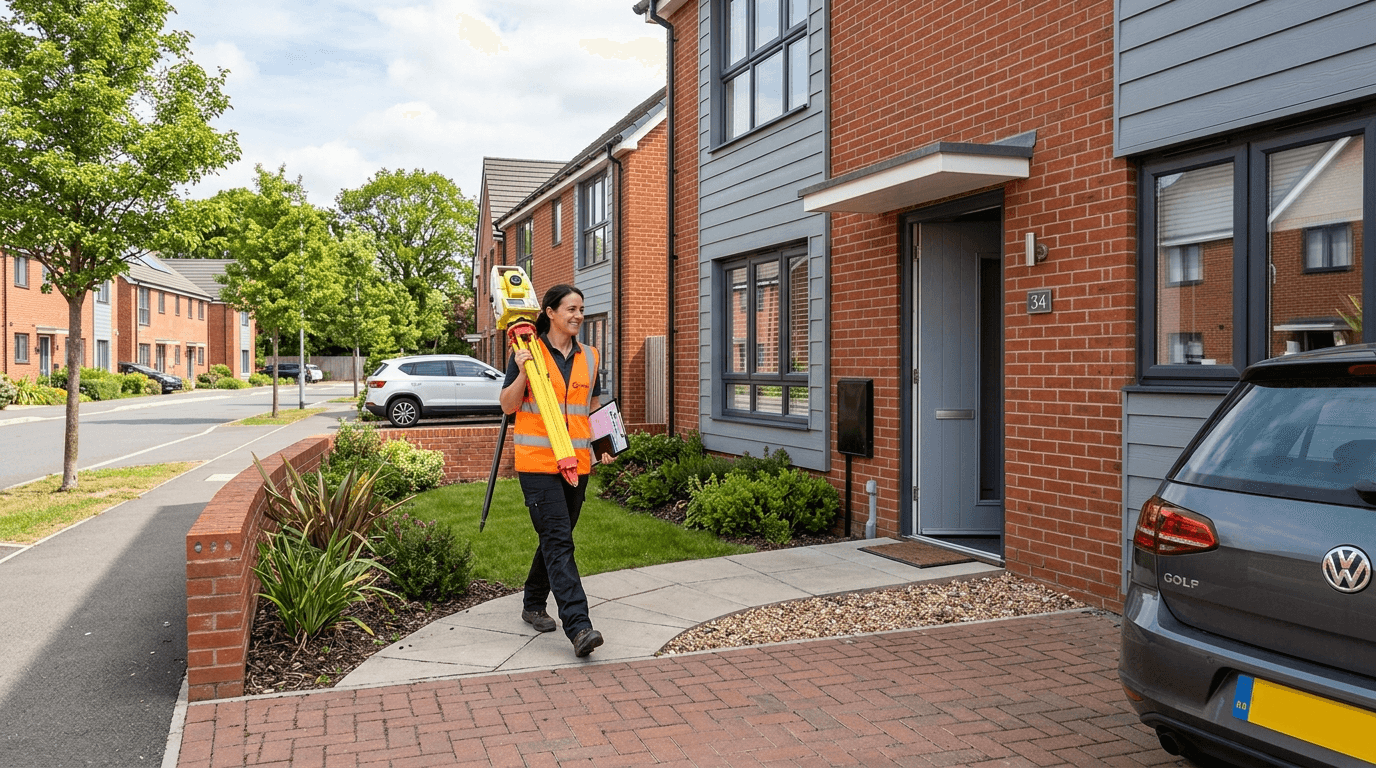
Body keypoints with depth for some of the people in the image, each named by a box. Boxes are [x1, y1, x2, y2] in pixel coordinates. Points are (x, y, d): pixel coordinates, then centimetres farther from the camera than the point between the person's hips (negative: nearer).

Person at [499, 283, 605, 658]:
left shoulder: (589, 357, 11)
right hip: (537, 461, -5)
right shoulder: (527, 351, -2)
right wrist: (522, 372, -17)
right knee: (558, 542, -13)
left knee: (555, 539, 14)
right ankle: (578, 627, -19)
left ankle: (533, 604, 33)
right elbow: (507, 406, -1)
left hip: (576, 461, 5)